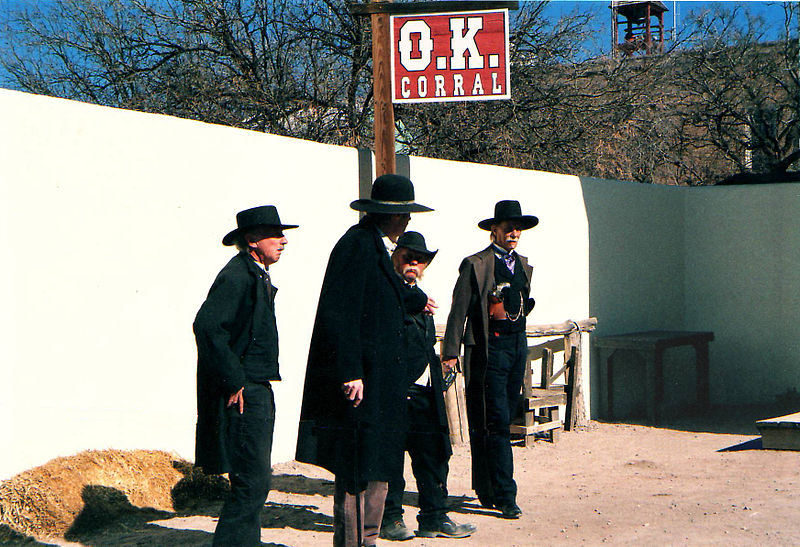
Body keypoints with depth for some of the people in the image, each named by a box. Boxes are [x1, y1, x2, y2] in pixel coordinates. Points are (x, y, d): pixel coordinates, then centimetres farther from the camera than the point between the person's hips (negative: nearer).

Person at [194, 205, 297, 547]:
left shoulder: (257, 276, 17)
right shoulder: (237, 275, -15)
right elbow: (207, 326, -26)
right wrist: (233, 381, -21)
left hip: (256, 391, 10)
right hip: (242, 394, -10)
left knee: (254, 482, 14)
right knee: (252, 482, -10)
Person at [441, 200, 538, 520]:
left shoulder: (523, 266, 16)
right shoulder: (476, 265, -5)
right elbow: (459, 310, -8)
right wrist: (451, 351, -12)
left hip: (517, 346, 7)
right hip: (489, 348, -7)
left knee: (502, 420, 10)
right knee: (496, 422, -9)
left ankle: (487, 490, 19)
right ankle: (504, 496, -8)